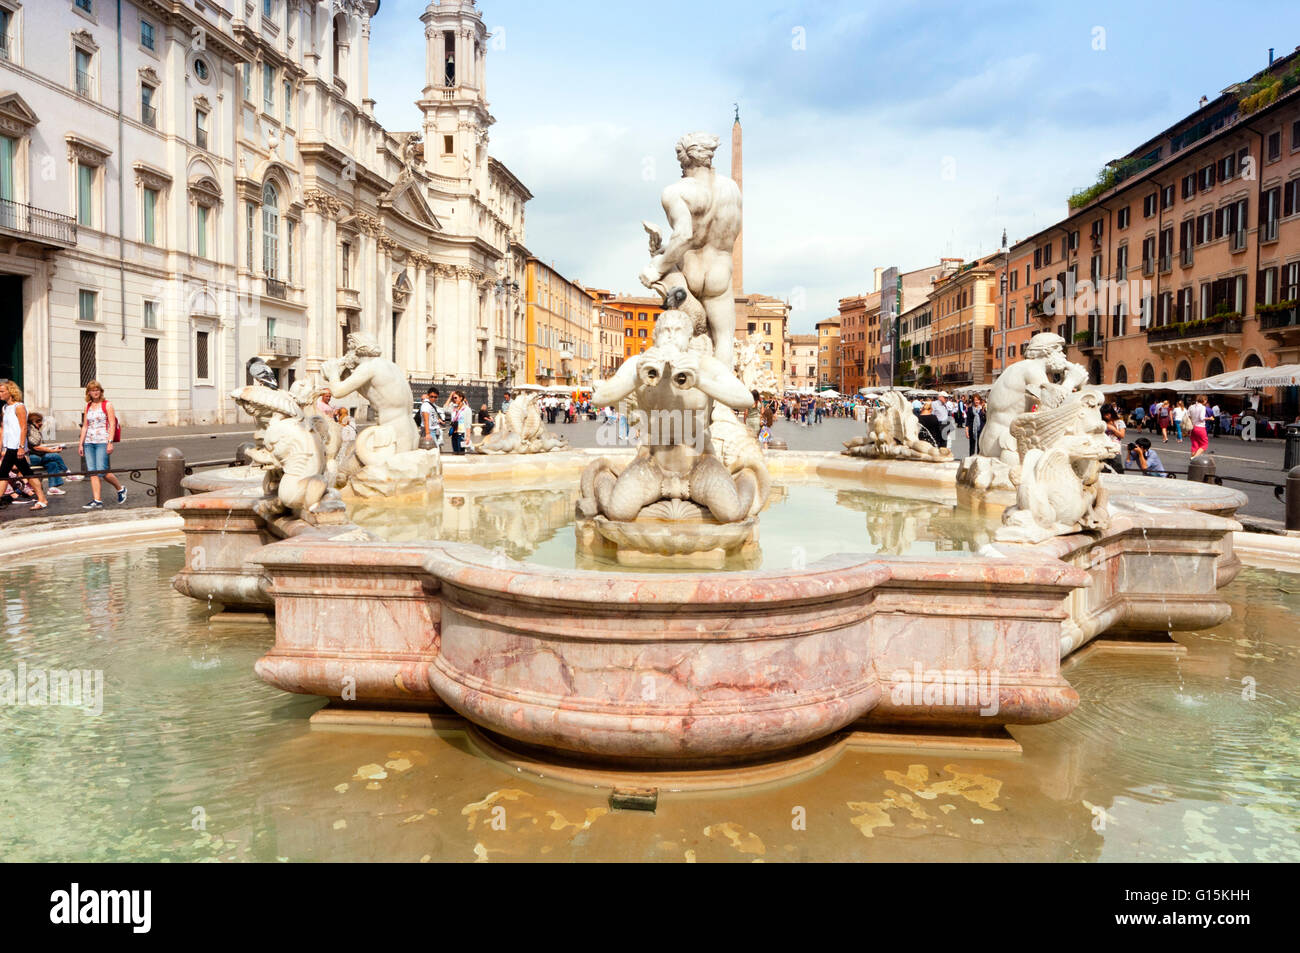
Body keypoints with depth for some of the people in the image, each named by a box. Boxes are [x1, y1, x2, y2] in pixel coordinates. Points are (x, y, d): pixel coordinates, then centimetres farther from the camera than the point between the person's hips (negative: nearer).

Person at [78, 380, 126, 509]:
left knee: (102, 471, -12)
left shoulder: (107, 405, -1)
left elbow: (112, 425, -6)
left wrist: (110, 442, -15)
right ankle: (97, 501, 1)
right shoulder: (88, 406, 14)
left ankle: (120, 488, 13)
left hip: (102, 442, -5)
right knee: (92, 472, 0)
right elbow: (85, 426, 16)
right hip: (89, 442, 5)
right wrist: (80, 444, 11)